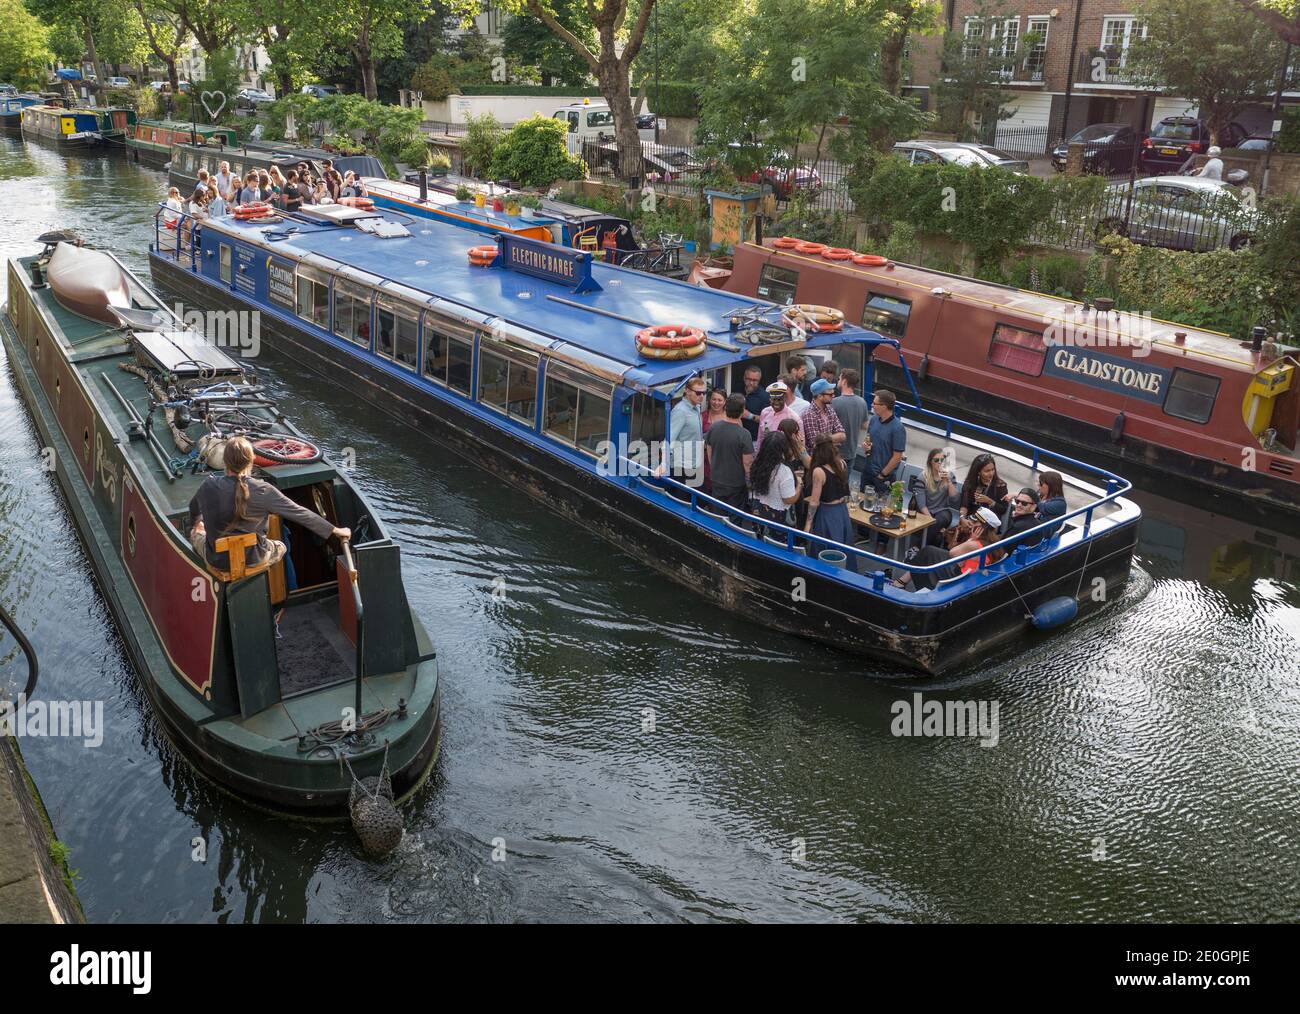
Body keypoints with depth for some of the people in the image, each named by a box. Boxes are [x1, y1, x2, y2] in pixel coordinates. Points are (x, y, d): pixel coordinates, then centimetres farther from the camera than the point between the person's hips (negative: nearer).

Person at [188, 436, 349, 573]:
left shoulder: (209, 485, -14)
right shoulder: (263, 491, -22)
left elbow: (194, 511, 9)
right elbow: (300, 513, -15)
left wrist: (197, 523, 34)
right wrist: (335, 531, -5)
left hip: (217, 559, 2)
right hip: (252, 560, -2)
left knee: (196, 533, 33)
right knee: (280, 547, 31)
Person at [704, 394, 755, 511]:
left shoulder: (713, 427, -8)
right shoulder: (744, 434, -24)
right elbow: (747, 462, -19)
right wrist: (750, 481, -3)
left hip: (717, 480, 5)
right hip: (737, 484, -5)